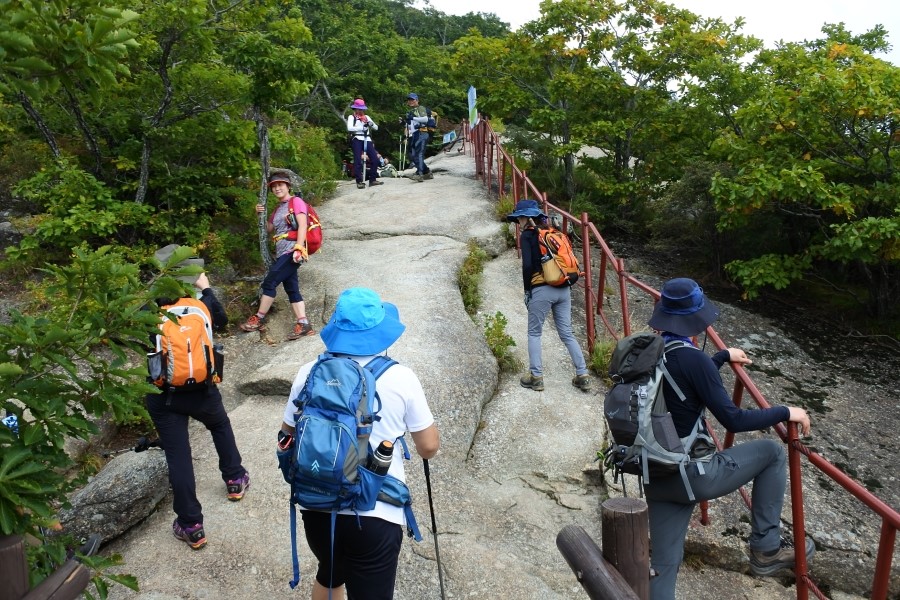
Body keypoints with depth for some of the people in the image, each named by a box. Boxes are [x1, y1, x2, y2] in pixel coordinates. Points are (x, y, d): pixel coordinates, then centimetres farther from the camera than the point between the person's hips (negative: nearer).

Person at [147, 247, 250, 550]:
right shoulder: (201, 304, -9)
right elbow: (222, 320, 12)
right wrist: (206, 289, 20)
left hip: (163, 397, -1)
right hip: (201, 390, 2)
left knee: (178, 456, 5)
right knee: (220, 425, 31)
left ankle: (191, 526, 11)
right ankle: (235, 480, 42)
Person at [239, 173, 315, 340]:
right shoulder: (277, 208, 21)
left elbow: (302, 225, -15)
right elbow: (269, 229, 26)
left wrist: (298, 248, -25)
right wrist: (261, 215, 9)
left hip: (292, 251, -9)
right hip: (282, 252, 9)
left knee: (269, 283, -7)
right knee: (292, 289, 2)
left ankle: (259, 319, 5)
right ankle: (303, 324, -1)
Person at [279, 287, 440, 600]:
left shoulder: (309, 373, -4)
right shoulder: (400, 378, -11)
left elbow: (288, 438, 8)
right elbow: (428, 448, -3)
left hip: (317, 507, 4)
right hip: (375, 515, -3)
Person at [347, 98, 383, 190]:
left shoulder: (366, 117, 20)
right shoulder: (351, 117, 7)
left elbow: (376, 128, 15)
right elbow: (349, 128, -11)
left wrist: (371, 124, -6)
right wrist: (361, 128, -18)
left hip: (367, 140, 4)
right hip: (356, 139, -4)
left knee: (375, 159, -6)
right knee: (358, 160, -9)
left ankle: (372, 180, 2)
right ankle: (359, 181, -6)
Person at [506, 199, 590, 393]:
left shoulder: (527, 235, -4)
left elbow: (528, 265, -13)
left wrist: (527, 290, -3)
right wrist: (565, 282, 15)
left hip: (542, 290, -6)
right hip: (563, 289, 6)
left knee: (534, 333, 10)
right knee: (567, 333, 11)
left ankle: (536, 376, 10)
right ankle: (583, 376, 9)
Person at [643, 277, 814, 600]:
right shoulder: (691, 357, -19)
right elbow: (733, 420, -16)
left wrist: (723, 356, 37)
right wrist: (785, 412, -2)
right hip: (691, 475, -7)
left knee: (663, 565, 13)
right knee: (771, 452, 14)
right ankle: (766, 548, 18)